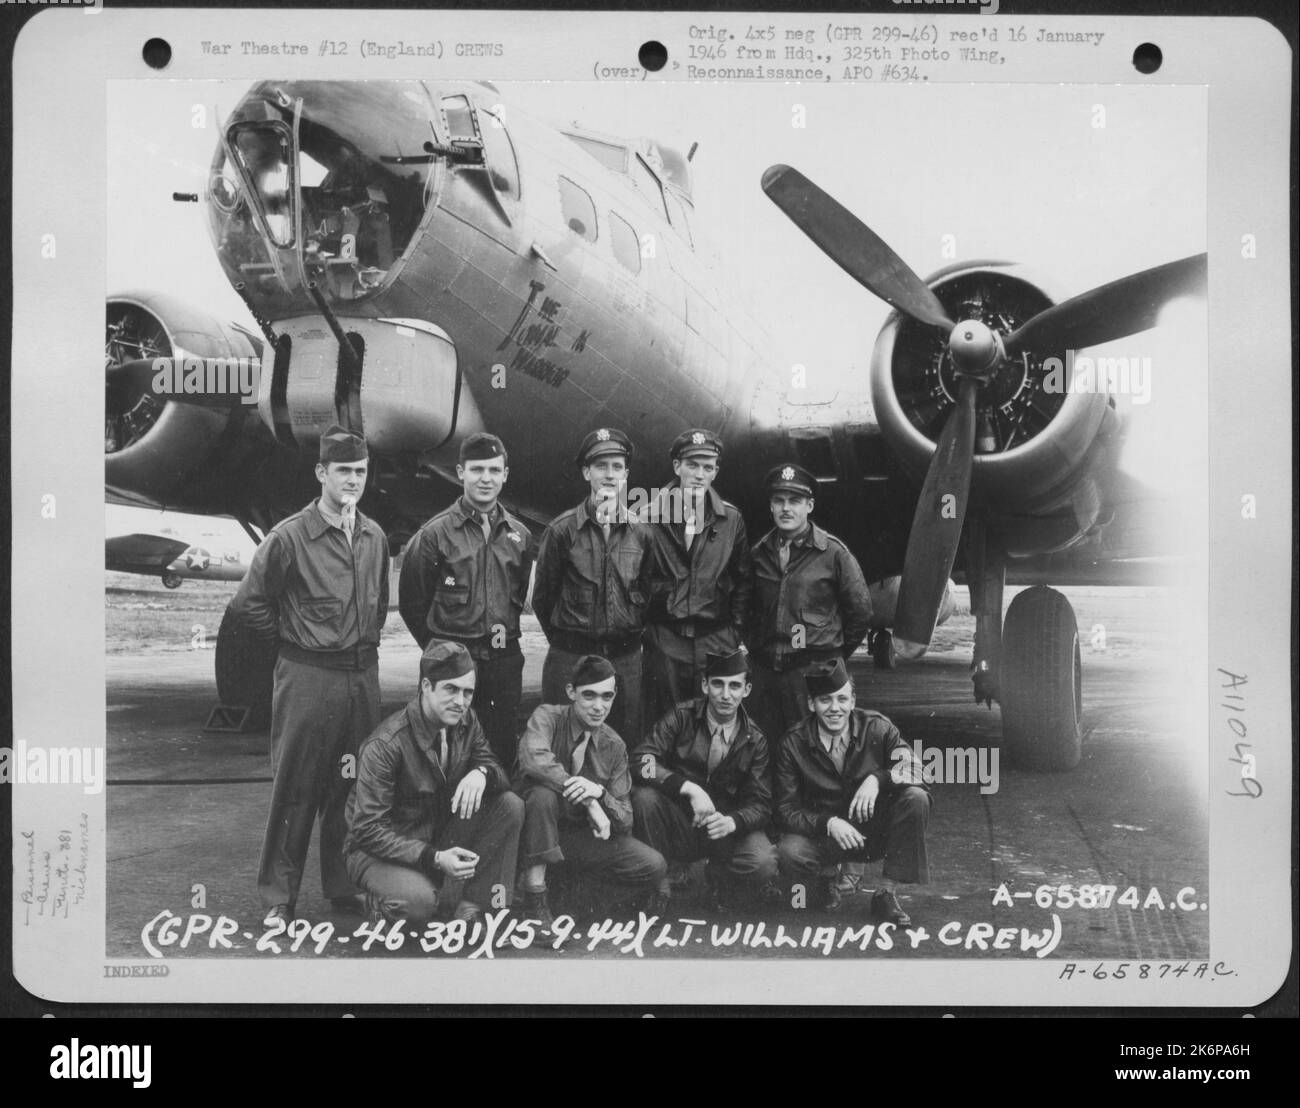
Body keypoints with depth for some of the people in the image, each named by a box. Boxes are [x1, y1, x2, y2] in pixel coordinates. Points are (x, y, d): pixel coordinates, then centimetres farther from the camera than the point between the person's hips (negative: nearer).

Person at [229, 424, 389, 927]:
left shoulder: (374, 537, 8)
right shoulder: (289, 537, -9)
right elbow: (248, 603, -5)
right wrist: (293, 637, 2)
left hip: (363, 675, 5)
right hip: (307, 677, -5)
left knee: (354, 785, 11)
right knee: (295, 789, 2)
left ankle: (345, 887, 25)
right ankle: (278, 898, 13)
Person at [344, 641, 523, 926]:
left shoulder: (465, 721, -4)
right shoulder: (385, 745, -25)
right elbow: (368, 830, -25)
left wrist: (481, 773, -26)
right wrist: (434, 859, -34)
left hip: (440, 834, 6)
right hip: (379, 849, -6)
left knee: (511, 806, -15)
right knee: (418, 902, -37)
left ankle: (471, 907, -8)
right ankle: (382, 901, 1)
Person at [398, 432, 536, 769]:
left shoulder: (519, 535, 8)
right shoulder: (435, 534, -5)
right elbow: (412, 601, 1)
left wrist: (506, 630, 9)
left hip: (505, 661, 4)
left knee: (504, 750, 9)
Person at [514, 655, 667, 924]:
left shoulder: (614, 746, 1)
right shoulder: (548, 717, -11)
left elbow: (624, 823, -4)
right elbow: (533, 759, -36)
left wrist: (599, 793, -25)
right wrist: (588, 801, -36)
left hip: (582, 837, 3)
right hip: (536, 831, -3)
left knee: (654, 866, -16)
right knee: (543, 792, -36)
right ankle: (535, 898, -25)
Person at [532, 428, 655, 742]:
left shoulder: (641, 533, 5)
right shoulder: (562, 530, -4)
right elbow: (542, 598, 4)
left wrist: (632, 632, 11)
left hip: (626, 658, 3)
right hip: (570, 657, -2)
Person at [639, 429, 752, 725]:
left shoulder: (731, 519, 5)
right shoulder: (648, 517, 1)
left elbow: (742, 580, 11)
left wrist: (735, 630, 7)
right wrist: (640, 623, 3)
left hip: (716, 642, 1)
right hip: (663, 642, -1)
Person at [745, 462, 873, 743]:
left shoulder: (833, 553, -5)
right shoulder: (759, 552, 8)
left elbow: (860, 610, 2)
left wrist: (837, 655, 7)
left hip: (815, 670, -4)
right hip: (765, 669, 4)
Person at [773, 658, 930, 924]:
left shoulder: (876, 727, -9)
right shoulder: (793, 744, -10)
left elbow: (915, 766, -16)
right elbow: (787, 810, -11)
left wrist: (878, 779, -34)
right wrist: (828, 823, -29)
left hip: (877, 830, 1)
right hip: (824, 833, -1)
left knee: (916, 798, -27)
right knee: (789, 852, -34)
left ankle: (886, 893, -13)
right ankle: (826, 876, 6)